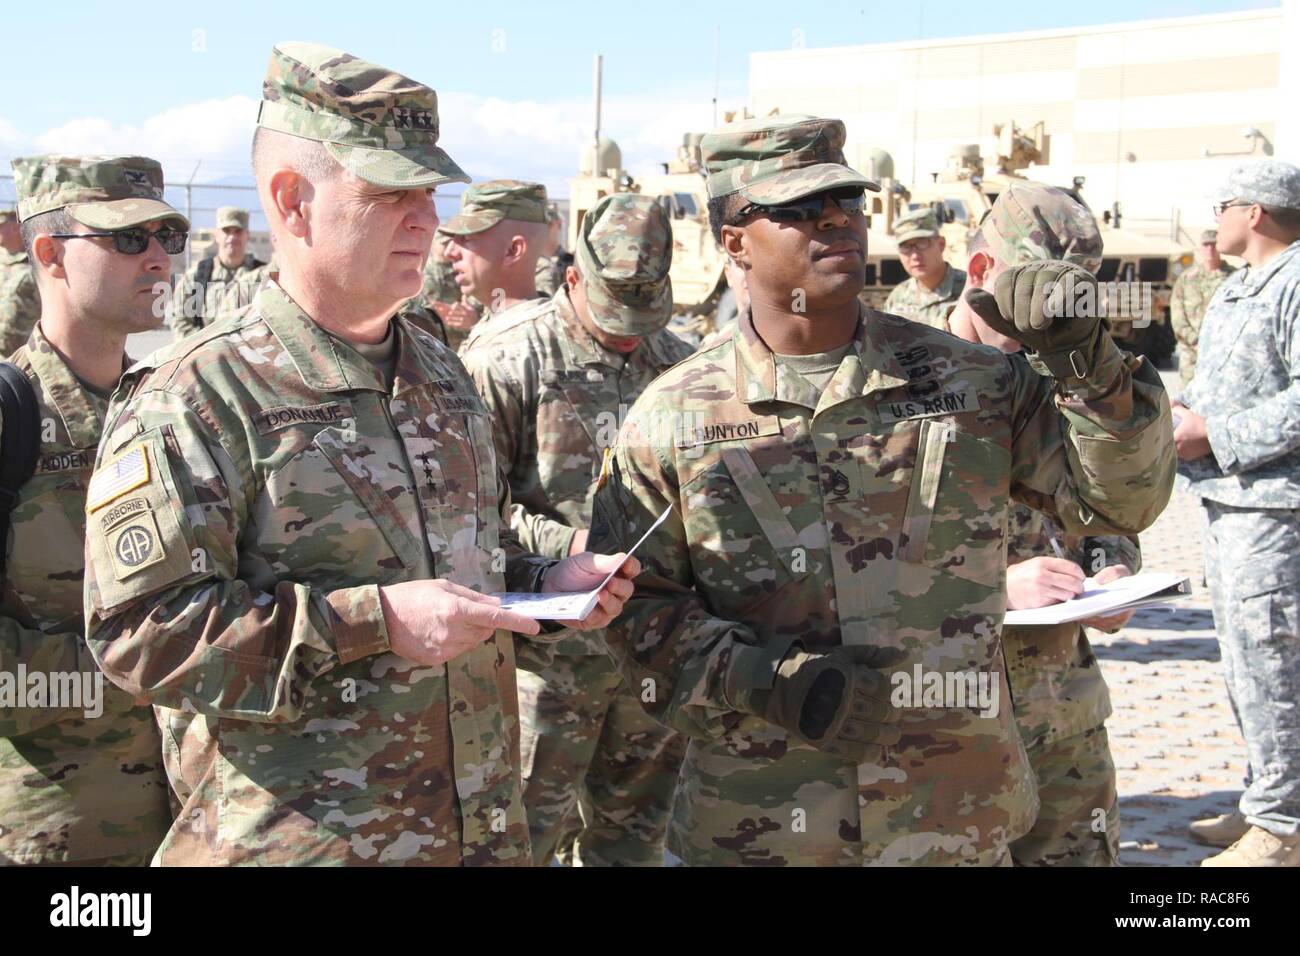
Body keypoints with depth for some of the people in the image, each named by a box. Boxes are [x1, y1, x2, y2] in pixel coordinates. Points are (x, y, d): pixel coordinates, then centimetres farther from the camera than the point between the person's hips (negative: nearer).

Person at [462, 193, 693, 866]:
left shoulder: (677, 364, 8)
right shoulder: (506, 361, -9)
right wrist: (565, 545, -21)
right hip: (552, 645, -5)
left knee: (635, 831, 18)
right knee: (527, 830, 3)